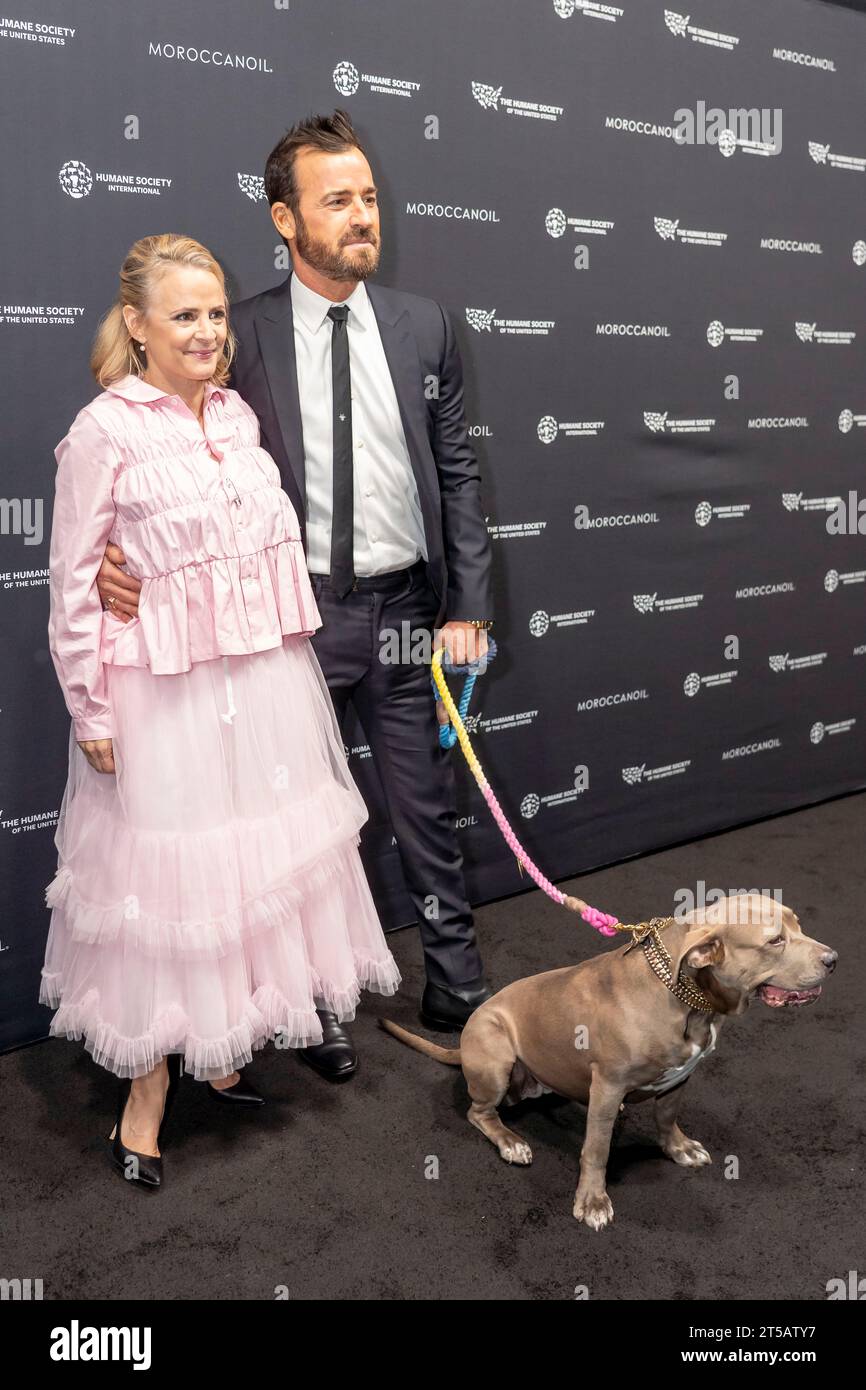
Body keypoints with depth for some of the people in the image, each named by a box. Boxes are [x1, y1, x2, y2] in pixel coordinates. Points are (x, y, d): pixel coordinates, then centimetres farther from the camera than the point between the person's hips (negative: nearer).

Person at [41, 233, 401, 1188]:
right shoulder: (104, 432, -11)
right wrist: (91, 713, -10)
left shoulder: (241, 415, 6)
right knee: (164, 879, 4)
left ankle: (224, 1049, 36)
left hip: (265, 681, 6)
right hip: (164, 695, -6)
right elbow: (75, 586, -10)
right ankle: (149, 1083, 24)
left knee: (259, 860, 15)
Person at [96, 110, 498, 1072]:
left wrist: (469, 608, 1)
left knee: (428, 812, 12)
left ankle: (454, 988, 30)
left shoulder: (424, 327, 4)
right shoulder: (240, 337, -4)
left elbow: (455, 474, 6)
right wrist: (122, 547, -21)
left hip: (406, 609, 2)